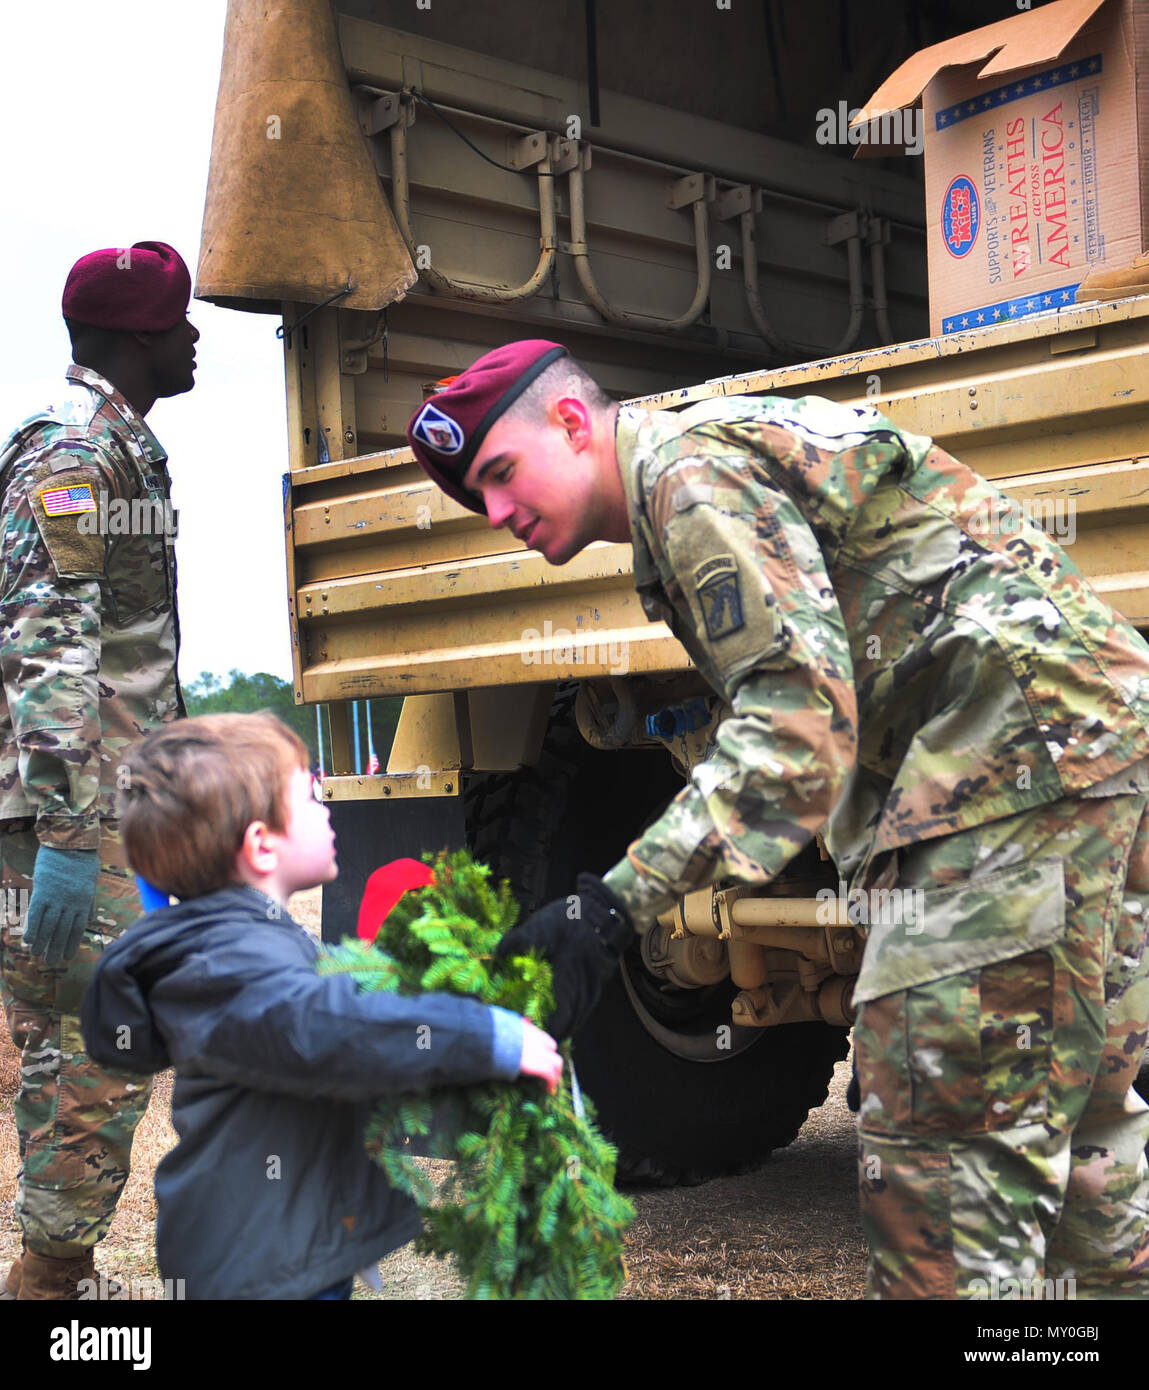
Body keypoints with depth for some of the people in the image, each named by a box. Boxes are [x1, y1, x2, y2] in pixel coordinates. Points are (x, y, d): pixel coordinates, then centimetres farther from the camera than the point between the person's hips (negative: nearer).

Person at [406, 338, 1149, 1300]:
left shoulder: (690, 471, -9)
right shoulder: (733, 454, 22)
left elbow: (802, 711, -21)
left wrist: (616, 903, -27)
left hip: (1027, 746, -11)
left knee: (944, 1137, -9)